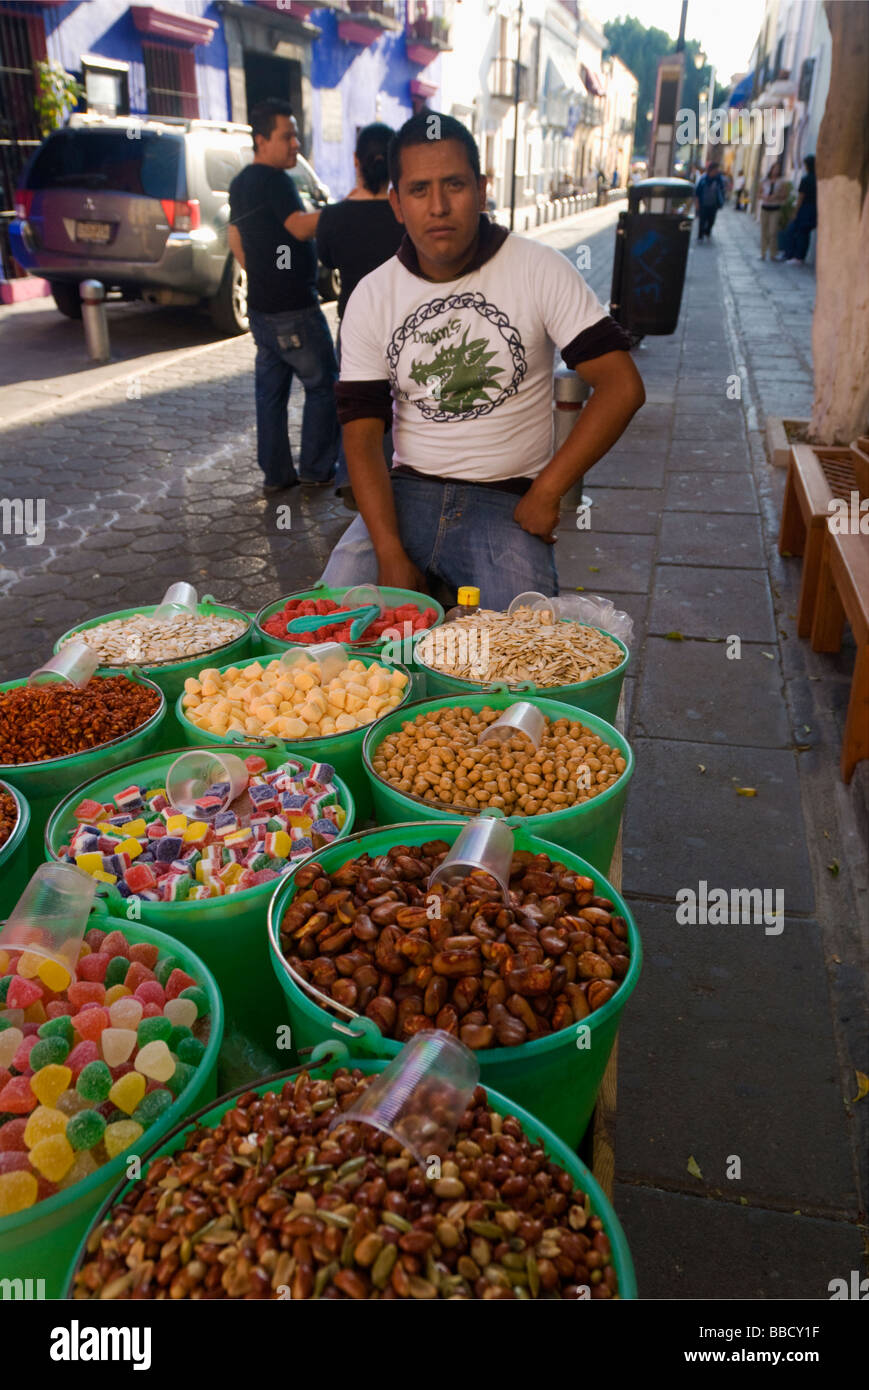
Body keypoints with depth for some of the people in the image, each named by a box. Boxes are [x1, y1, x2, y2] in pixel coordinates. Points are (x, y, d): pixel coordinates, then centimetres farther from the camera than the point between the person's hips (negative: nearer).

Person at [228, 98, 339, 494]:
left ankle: (275, 473, 14)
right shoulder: (274, 180, -13)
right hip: (294, 308, -9)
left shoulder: (240, 183, 15)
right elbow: (301, 227, -24)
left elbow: (235, 242, 21)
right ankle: (316, 468, 8)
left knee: (270, 389, 10)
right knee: (322, 386, 3)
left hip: (261, 306, 9)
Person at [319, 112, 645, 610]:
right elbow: (363, 435, -1)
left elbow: (622, 386, -8)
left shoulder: (539, 270, -3)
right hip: (406, 493, 3)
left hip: (510, 501, -2)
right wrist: (391, 554, -14)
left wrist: (546, 492, -14)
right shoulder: (371, 298, 4)